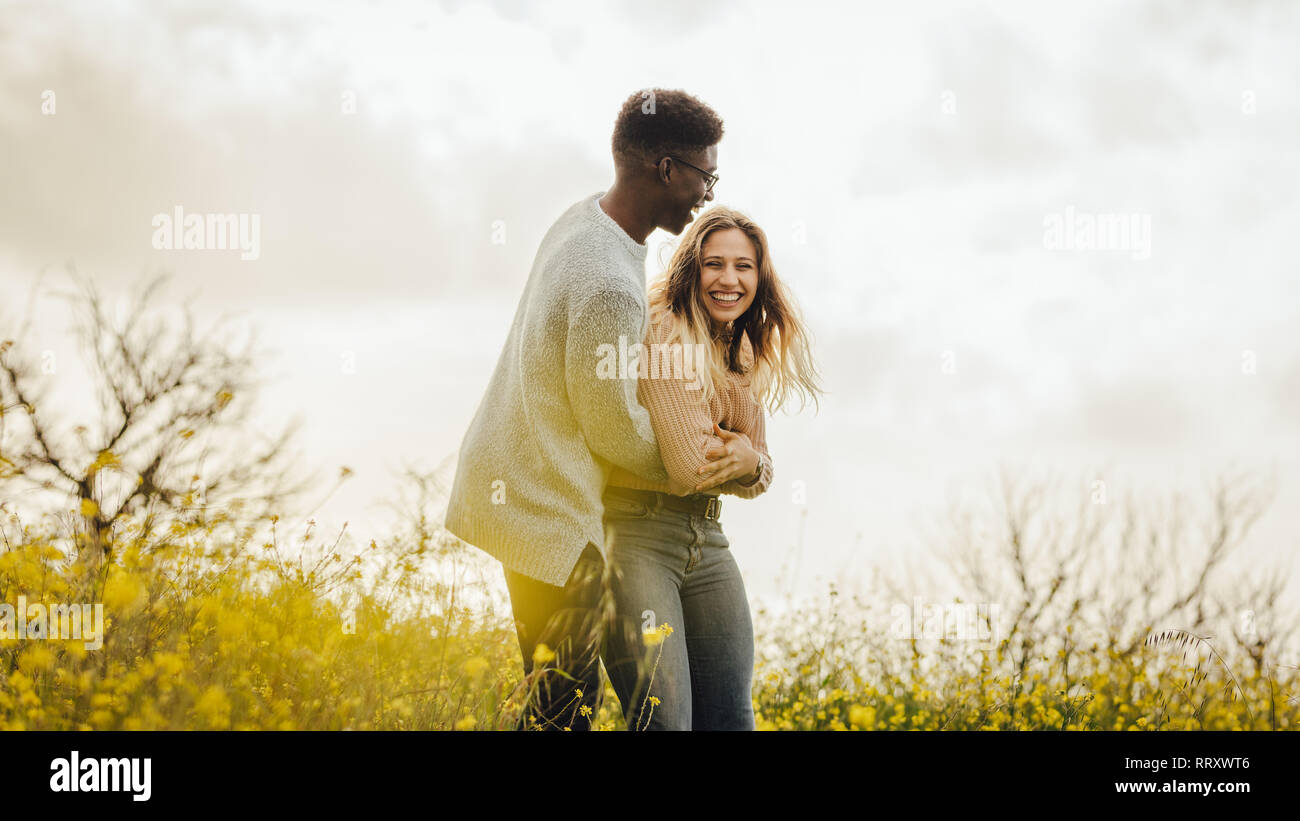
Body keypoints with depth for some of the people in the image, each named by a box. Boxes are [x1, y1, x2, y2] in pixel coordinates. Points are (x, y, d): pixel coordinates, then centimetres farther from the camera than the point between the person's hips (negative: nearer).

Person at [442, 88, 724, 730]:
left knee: (554, 691, 17)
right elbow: (615, 432, -16)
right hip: (548, 511, -10)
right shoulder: (610, 285, -27)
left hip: (506, 479, 10)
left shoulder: (585, 215, 3)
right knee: (565, 706, -4)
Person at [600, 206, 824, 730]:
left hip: (708, 540, 9)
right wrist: (733, 453, 2)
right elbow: (689, 466, -18)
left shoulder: (742, 360, 15)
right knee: (664, 722, -17)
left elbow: (757, 478, 18)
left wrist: (748, 460, -5)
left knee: (731, 719, 5)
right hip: (635, 533, -9)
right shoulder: (664, 335, -12)